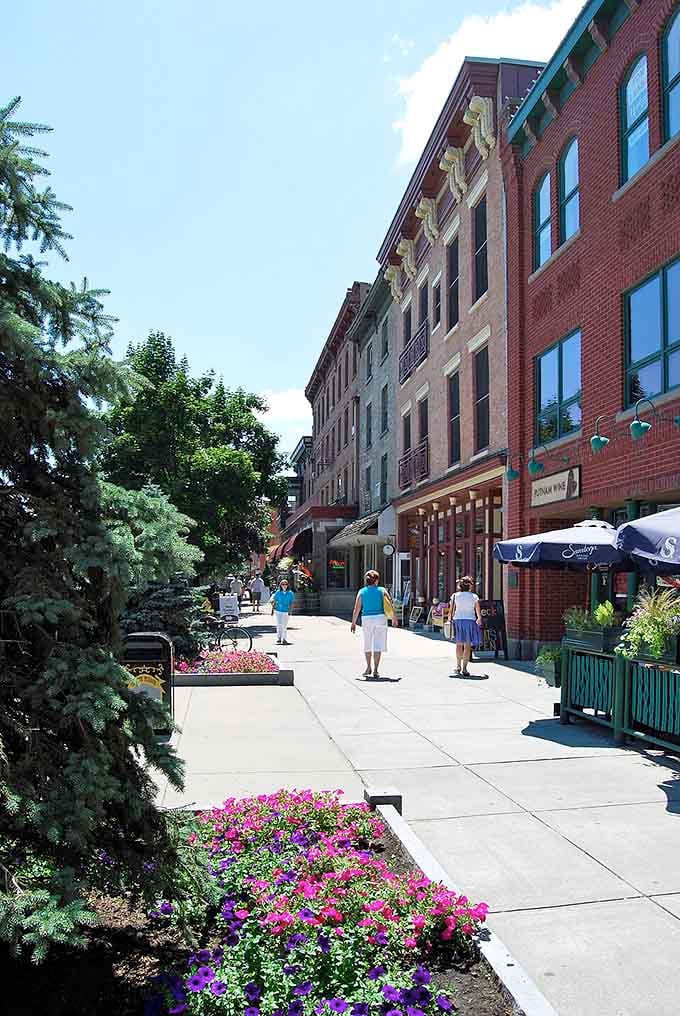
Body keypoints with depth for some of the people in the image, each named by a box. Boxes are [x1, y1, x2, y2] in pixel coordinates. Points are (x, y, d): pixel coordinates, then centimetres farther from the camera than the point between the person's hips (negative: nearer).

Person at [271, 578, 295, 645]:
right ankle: (278, 638, 14)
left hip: (286, 611, -1)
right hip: (278, 610, 1)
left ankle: (284, 639, 8)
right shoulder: (278, 592, 2)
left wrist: (289, 611, -8)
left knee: (284, 625, 1)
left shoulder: (290, 593, -1)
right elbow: (274, 601, 9)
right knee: (279, 625, 3)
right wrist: (272, 609, 7)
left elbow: (291, 603, 0)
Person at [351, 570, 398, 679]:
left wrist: (353, 623, 1)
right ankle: (376, 670, -1)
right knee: (378, 645, 2)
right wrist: (394, 618, 7)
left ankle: (368, 668, 25)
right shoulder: (382, 591, 2)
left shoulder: (362, 592, 3)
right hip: (380, 618, -1)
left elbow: (357, 609, -2)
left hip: (367, 619, 1)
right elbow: (391, 605, -3)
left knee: (367, 645, 18)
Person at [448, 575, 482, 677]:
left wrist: (450, 619, 8)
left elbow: (451, 610, -1)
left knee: (459, 644, 15)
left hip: (457, 620, 2)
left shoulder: (455, 595, 3)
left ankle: (458, 666, 17)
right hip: (470, 620, -2)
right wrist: (479, 619, 12)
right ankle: (464, 668, 1)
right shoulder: (474, 596, 0)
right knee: (467, 646, 3)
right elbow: (478, 611, -3)